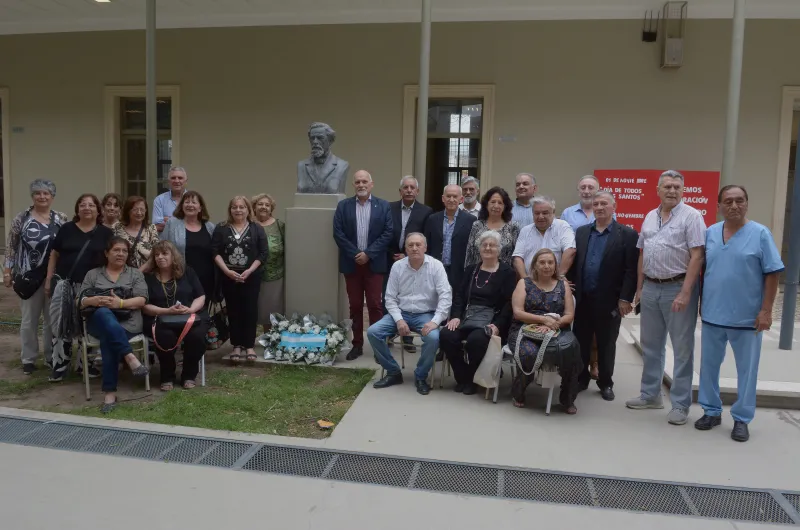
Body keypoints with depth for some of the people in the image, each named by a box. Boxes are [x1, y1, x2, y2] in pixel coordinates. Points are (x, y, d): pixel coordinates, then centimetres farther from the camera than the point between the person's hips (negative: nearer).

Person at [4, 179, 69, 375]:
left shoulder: (61, 219, 4)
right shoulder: (22, 217, -1)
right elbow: (11, 245, 2)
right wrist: (7, 271, -2)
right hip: (29, 276, -1)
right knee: (29, 319, 7)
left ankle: (52, 356, 21)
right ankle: (28, 359, 18)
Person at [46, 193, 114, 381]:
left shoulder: (105, 232, 4)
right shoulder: (67, 229, 5)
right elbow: (54, 255, 8)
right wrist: (49, 279, 4)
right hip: (64, 283, 0)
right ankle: (60, 365, 7)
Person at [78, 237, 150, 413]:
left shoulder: (135, 273, 17)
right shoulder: (92, 274, 21)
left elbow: (141, 300, 2)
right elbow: (81, 302, 11)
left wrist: (120, 303, -17)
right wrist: (95, 300, -14)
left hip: (127, 322, 0)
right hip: (98, 321, 0)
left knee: (108, 338, -36)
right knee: (104, 313, -39)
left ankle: (110, 392, -38)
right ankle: (130, 357, -52)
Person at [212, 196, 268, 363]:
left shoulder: (257, 230, 2)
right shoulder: (221, 229, 3)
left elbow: (263, 253, -2)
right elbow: (215, 252, -2)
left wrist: (249, 271, -13)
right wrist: (227, 270, -13)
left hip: (251, 277, -1)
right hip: (228, 277, 1)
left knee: (250, 310, 1)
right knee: (233, 311, 6)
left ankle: (249, 346, 10)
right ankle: (236, 345, 14)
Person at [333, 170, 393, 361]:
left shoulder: (383, 206, 2)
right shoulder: (343, 206, 5)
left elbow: (388, 232, -5)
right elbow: (338, 233, -2)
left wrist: (368, 253, -12)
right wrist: (355, 254, -10)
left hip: (374, 263, -1)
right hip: (351, 263, 2)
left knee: (375, 305, 0)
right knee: (355, 306, 7)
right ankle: (357, 344, 15)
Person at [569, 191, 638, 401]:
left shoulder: (627, 234, -4)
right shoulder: (581, 232, 9)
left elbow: (632, 270, -8)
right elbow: (573, 263, 8)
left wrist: (625, 298, -13)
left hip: (609, 301, -3)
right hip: (582, 299, 3)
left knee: (606, 344, 9)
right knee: (580, 342, 11)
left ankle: (606, 383, 23)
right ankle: (581, 379, 25)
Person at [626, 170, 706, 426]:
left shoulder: (691, 216, -8)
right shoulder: (650, 217, 11)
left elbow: (697, 256, -14)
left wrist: (685, 293, -20)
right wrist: (639, 288, 10)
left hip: (678, 288, -6)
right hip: (651, 288, 6)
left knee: (682, 348, 3)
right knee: (650, 345, 14)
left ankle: (680, 404, 12)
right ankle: (650, 394, 27)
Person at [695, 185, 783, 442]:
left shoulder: (760, 234, -7)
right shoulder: (710, 233, 4)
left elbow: (772, 274, -8)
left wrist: (766, 311, -11)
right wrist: (701, 303, 11)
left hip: (747, 317, -3)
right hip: (712, 315, 4)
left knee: (746, 370, 7)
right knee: (709, 365, 12)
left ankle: (741, 419, 20)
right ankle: (711, 411, 27)